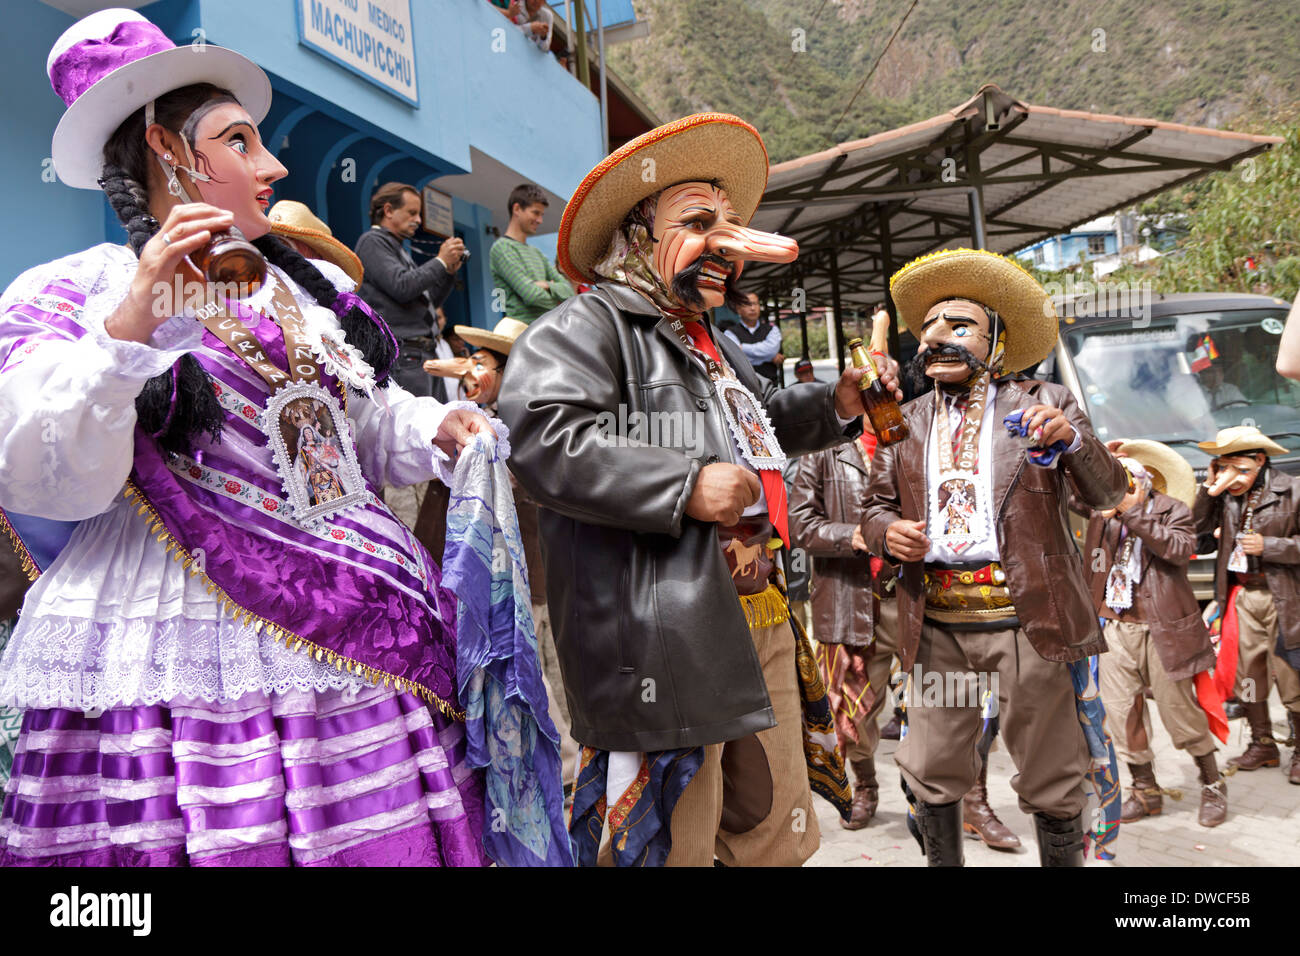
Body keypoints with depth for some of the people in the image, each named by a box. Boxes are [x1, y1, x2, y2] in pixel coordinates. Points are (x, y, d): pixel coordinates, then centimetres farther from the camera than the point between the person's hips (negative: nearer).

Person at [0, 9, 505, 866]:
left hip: (359, 639, 5)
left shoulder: (313, 287, 17)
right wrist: (129, 324, -22)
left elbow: (369, 424, 24)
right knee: (222, 836, -1)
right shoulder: (77, 292, 0)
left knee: (376, 838, 6)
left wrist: (439, 432, 4)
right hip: (184, 655, -4)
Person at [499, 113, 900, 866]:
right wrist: (688, 487, -23)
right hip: (663, 640, -9)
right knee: (675, 842, 0)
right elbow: (541, 436, -23)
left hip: (759, 620, 10)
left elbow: (767, 418, 40)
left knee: (778, 831, 19)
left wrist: (838, 405, 20)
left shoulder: (716, 346, 24)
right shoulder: (589, 326, -7)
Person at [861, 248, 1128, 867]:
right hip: (937, 627, 3)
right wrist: (885, 530, -9)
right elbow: (877, 506, 15)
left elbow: (1107, 495, 0)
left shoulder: (1043, 404, 3)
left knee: (1050, 784, 9)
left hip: (1025, 623, -2)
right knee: (931, 775, 11)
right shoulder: (904, 423, 10)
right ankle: (943, 862, 32)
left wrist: (1072, 438, -20)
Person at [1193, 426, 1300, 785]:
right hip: (1241, 594, 4)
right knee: (1246, 674, 10)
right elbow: (1198, 527, 3)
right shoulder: (1226, 493, 4)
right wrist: (1209, 490, -7)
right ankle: (1262, 745, 25)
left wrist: (1268, 546, -16)